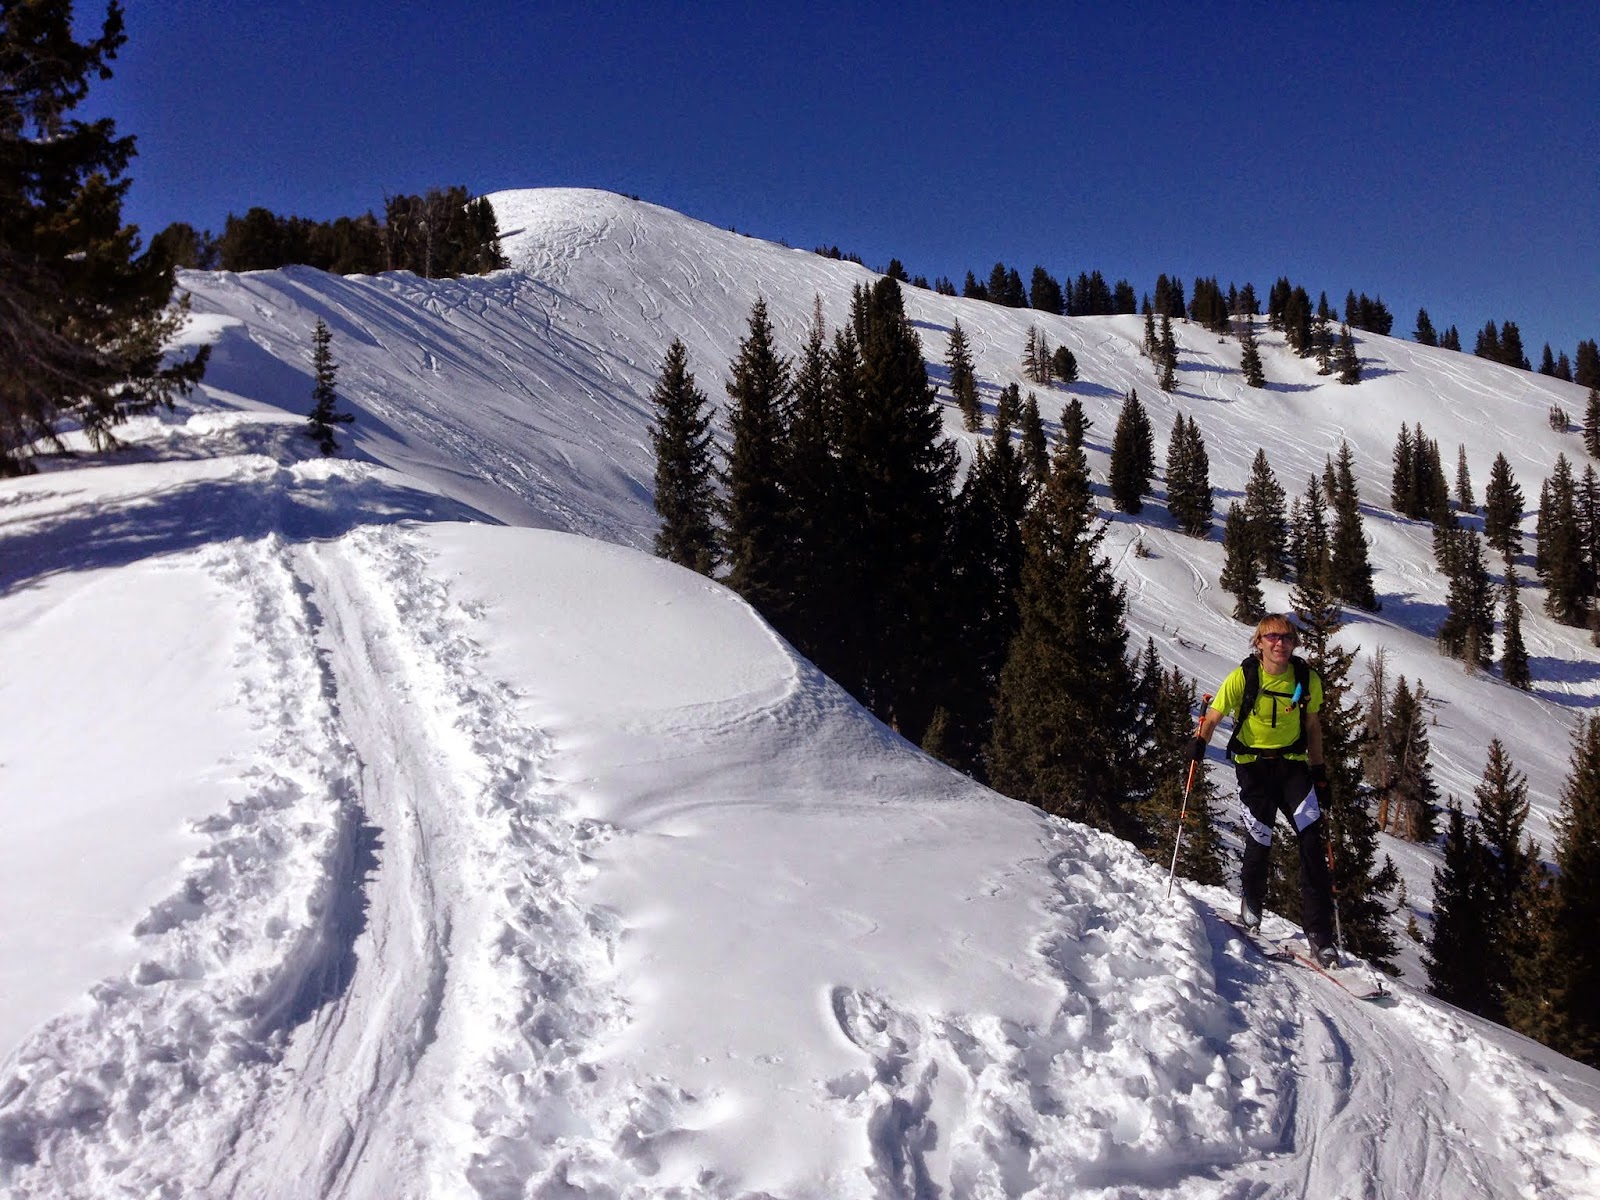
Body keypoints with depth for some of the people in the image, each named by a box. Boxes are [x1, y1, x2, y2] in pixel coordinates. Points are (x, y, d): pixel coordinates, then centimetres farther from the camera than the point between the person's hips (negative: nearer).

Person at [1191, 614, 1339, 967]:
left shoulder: (1307, 680, 0)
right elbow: (1213, 716, -7)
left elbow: (1312, 725, 12)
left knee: (1313, 839, -10)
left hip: (1293, 764, 2)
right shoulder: (1243, 677, -9)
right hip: (1253, 765, -2)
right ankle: (1250, 905, 24)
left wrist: (1319, 770, 12)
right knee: (1259, 841, -7)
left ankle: (1319, 932, -6)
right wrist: (1200, 742, -26)